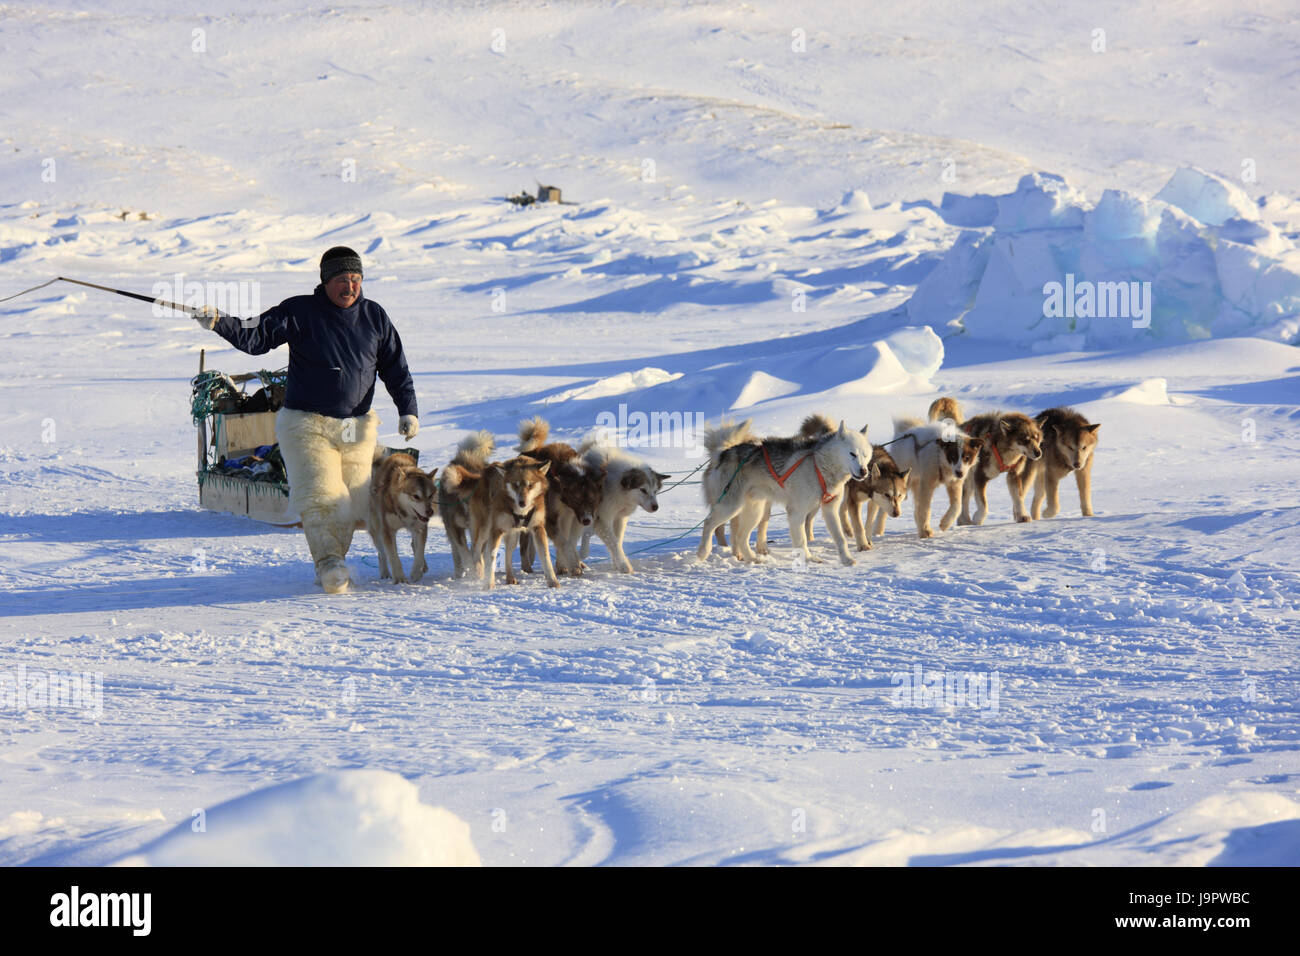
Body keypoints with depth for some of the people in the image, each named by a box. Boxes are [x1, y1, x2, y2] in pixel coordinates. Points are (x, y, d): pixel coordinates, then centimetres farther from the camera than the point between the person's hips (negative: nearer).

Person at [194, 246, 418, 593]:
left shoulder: (374, 317, 8)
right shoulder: (299, 312, -3)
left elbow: (395, 368, 13)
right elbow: (256, 336, -9)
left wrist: (408, 410, 6)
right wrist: (220, 324, -25)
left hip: (357, 427, 4)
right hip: (308, 424, -3)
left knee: (351, 503, 2)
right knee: (320, 496, -19)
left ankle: (331, 566, 14)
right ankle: (328, 563, -22)